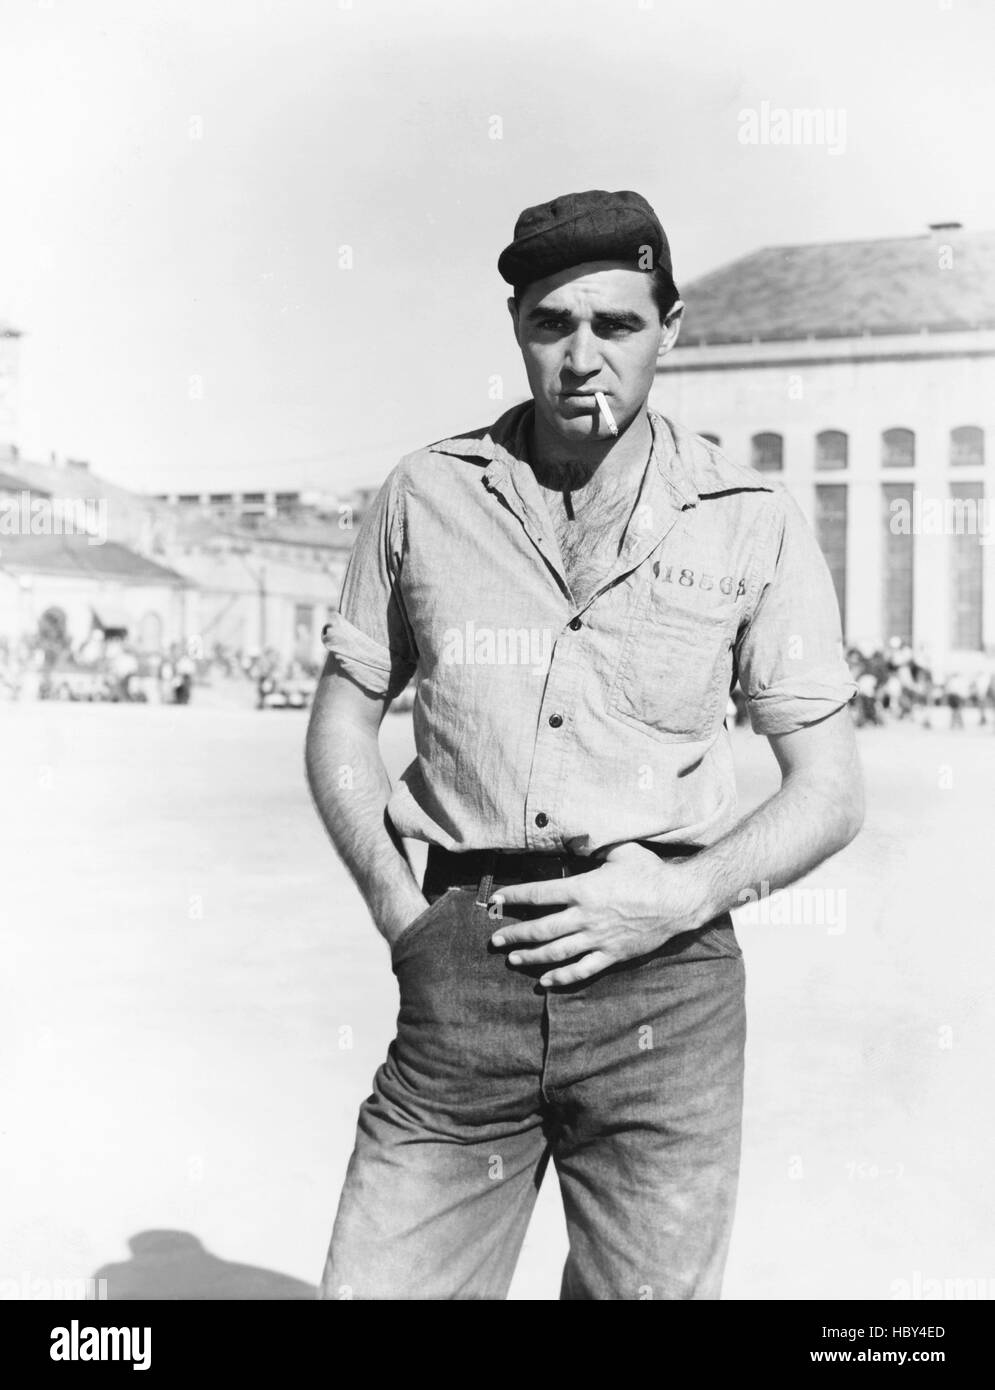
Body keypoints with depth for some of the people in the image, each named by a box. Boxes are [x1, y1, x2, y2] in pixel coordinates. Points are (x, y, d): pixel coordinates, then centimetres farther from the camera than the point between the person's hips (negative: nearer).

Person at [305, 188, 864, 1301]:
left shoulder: (752, 524, 2)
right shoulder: (426, 496, 6)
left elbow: (829, 794, 5)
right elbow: (342, 722, 13)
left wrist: (682, 896, -11)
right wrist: (400, 911, 0)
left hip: (664, 981, 0)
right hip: (463, 977, 1)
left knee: (655, 1284, 10)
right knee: (374, 1288, 0)